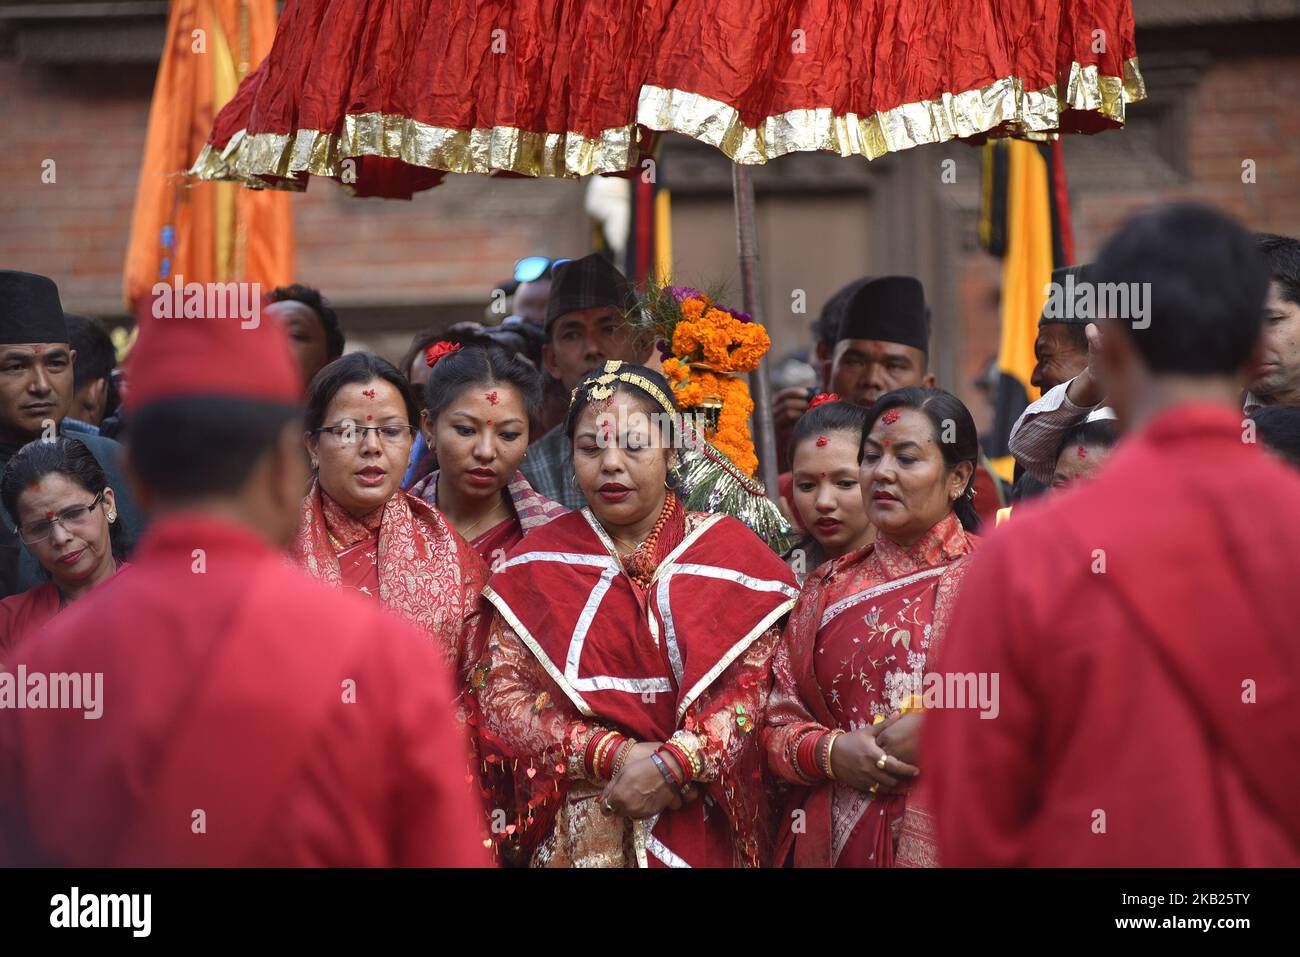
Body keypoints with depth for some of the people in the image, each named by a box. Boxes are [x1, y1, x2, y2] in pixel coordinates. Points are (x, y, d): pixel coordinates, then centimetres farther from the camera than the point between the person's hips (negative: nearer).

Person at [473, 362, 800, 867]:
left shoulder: (728, 550, 1)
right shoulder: (538, 560, 3)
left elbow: (753, 683, -7)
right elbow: (501, 696, -4)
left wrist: (673, 764, -20)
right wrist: (615, 756, -16)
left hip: (700, 826, -1)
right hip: (579, 834, 1)